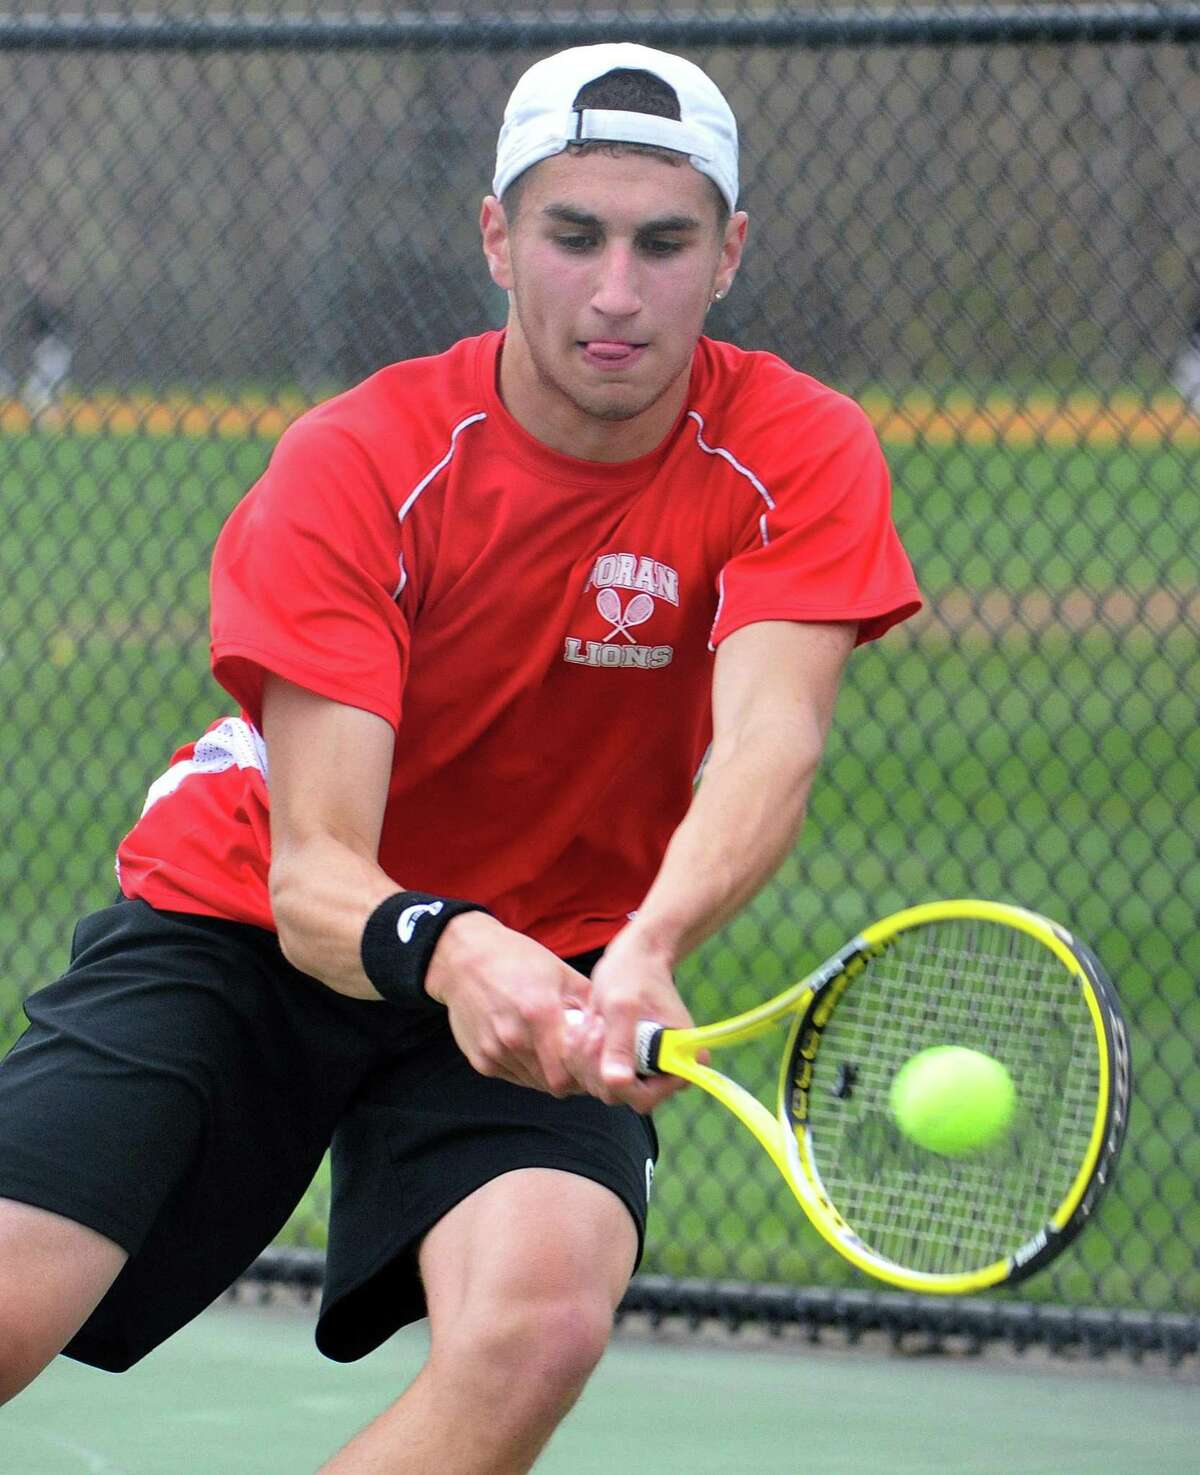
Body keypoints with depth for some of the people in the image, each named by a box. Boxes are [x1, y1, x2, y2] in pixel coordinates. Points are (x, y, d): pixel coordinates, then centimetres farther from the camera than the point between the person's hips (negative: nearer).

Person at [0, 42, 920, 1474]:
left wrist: (642, 955, -52)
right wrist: (447, 952, -49)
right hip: (241, 930, -1)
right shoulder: (357, 464, -20)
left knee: (541, 1317, -30)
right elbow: (312, 873, -26)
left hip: (550, 978, 1)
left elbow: (767, 747, -31)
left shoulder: (797, 456, -15)